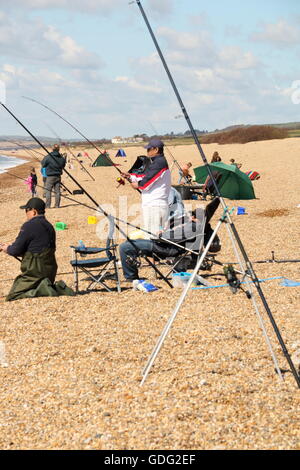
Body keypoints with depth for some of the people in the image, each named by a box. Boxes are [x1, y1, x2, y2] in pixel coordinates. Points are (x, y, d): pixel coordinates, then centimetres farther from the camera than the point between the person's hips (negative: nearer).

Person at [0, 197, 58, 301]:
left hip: (35, 272, -8)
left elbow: (16, 250, -12)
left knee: (12, 297, -4)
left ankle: (40, 290, -20)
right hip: (50, 271, 8)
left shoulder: (29, 226, -14)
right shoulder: (49, 226, 13)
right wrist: (10, 246, 21)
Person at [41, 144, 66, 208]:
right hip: (58, 176, 4)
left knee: (48, 191, 1)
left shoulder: (48, 157, -13)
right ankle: (57, 205, 10)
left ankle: (47, 206, -3)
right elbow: (63, 166, 13)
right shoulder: (61, 158, 0)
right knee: (57, 191, 9)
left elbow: (43, 164, 0)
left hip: (50, 177, -4)